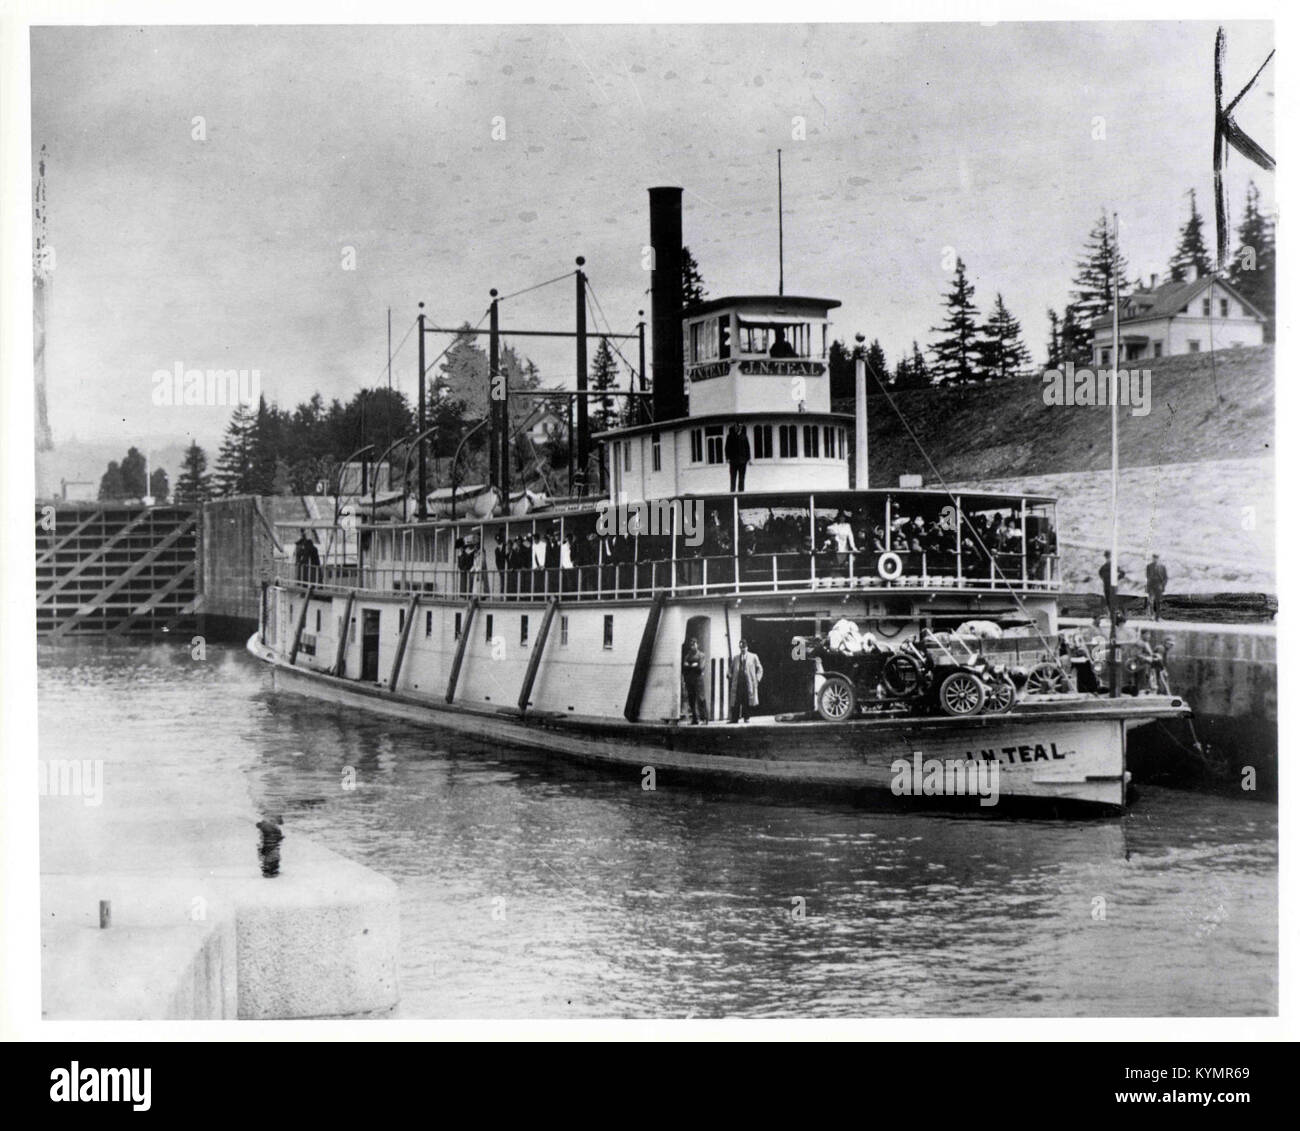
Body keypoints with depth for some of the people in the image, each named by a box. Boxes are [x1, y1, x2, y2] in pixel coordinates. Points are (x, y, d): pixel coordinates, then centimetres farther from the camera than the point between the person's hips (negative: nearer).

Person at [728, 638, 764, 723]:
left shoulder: (753, 657, 10)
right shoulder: (735, 657, 17)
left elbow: (759, 668, 13)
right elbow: (732, 669, 21)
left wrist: (757, 678, 1)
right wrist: (730, 675, 1)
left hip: (749, 683, -1)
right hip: (737, 683, 1)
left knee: (748, 702, -4)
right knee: (736, 701, -4)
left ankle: (746, 718, 4)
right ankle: (735, 718, -3)